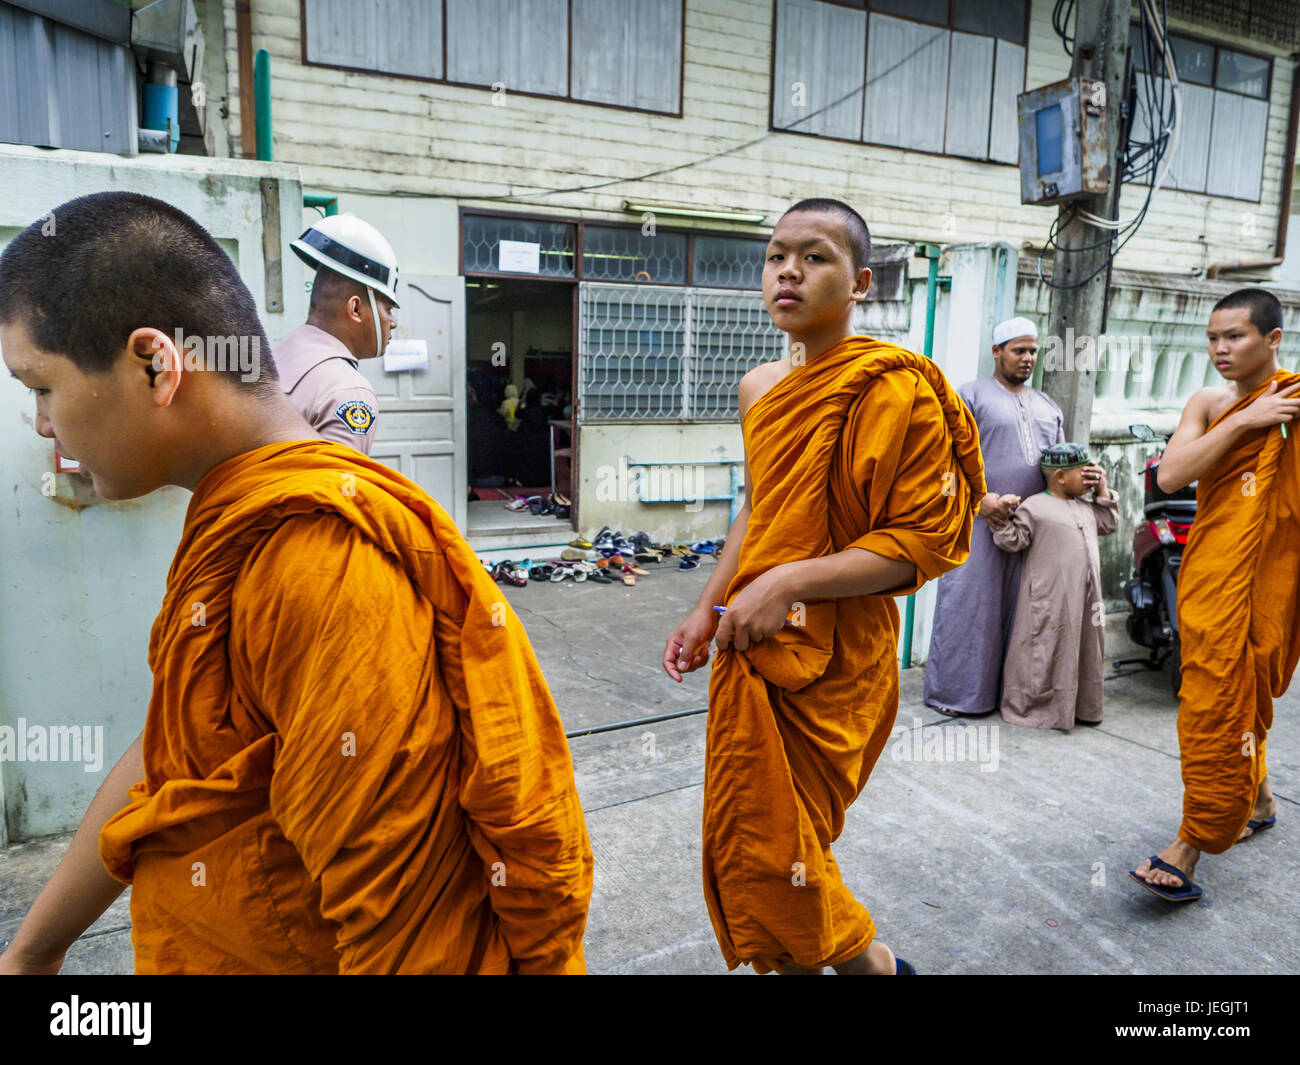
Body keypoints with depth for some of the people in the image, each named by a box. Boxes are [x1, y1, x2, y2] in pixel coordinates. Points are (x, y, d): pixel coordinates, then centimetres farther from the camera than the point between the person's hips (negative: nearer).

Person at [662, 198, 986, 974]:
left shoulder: (892, 390, -15)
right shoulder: (761, 388, 7)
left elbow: (921, 541, -16)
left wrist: (789, 582, -25)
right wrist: (708, 611, 14)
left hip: (831, 658, -7)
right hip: (753, 648, 7)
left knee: (775, 852, 4)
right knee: (744, 841, 16)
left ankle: (875, 963, 32)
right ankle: (791, 962, 40)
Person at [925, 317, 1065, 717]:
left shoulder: (1048, 407, 22)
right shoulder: (971, 395, 3)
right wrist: (980, 497, -18)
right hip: (979, 520, -5)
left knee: (1020, 609, 8)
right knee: (968, 602, -5)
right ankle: (953, 690, 5)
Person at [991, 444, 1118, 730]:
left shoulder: (1085, 508, 17)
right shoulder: (1034, 507, -8)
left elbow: (1109, 524, 29)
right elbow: (1012, 540, -11)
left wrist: (1102, 492, 20)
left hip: (1084, 598, 8)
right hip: (1050, 599, -8)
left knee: (1087, 650, 15)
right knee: (1046, 652, -3)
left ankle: (1082, 707, 29)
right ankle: (1034, 708, 9)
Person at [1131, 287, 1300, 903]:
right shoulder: (1208, 404, 9)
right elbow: (1170, 475, -8)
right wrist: (1245, 420, -11)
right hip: (1206, 573, 5)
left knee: (1222, 709, -5)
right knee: (1236, 701, 16)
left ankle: (1188, 850, 1)